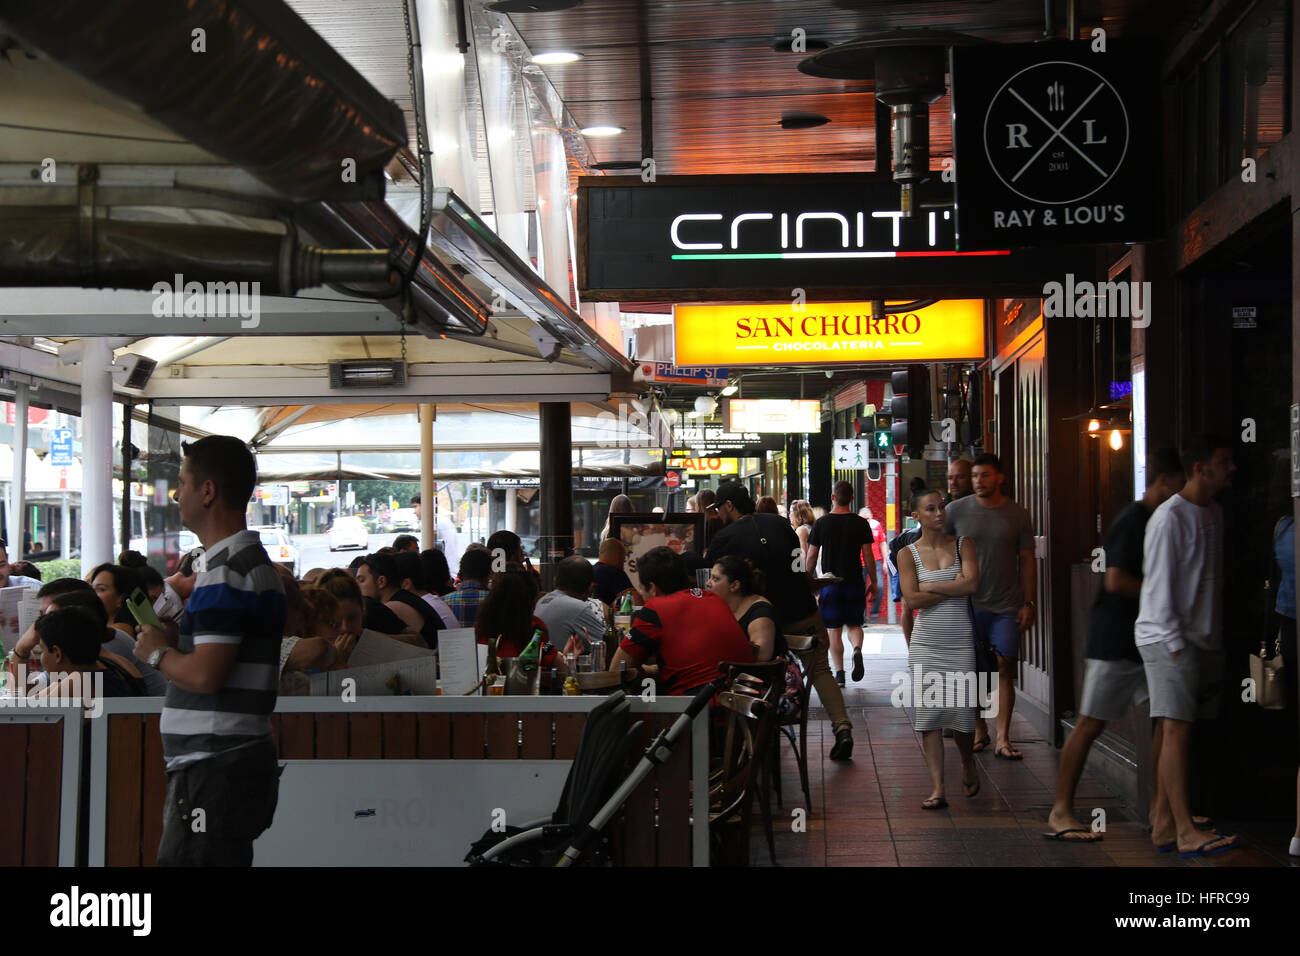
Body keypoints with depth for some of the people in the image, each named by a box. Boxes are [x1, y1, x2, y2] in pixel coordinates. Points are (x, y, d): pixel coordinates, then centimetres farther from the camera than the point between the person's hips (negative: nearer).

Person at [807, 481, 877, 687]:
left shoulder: (821, 523, -2)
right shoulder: (861, 523, -2)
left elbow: (811, 556, 1)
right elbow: (868, 557, -2)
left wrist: (809, 579, 13)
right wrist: (873, 582, 7)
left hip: (830, 583, -1)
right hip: (855, 583, 1)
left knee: (833, 630, 6)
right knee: (854, 624, 14)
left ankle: (839, 673, 3)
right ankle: (857, 649, -17)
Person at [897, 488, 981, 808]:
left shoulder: (963, 545, 5)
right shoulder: (908, 553, 3)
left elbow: (971, 584, -10)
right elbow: (912, 599, -8)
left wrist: (930, 587, -8)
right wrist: (953, 588, -8)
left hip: (961, 642, 0)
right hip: (926, 643, 0)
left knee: (962, 711, 0)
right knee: (928, 713, -4)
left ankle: (968, 762, 32)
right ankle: (937, 789, -1)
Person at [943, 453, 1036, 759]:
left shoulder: (1018, 515, 5)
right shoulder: (956, 510, 2)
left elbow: (1027, 560, 8)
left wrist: (1028, 603, 2)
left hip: (1007, 607, 0)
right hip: (968, 604, 0)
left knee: (1004, 669, -5)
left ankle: (1003, 740, -3)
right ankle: (979, 731, 19)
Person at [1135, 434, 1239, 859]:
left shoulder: (1214, 512, 15)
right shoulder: (1170, 517, -12)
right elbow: (1158, 584, -14)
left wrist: (1216, 639, 16)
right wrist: (1174, 643, -16)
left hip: (1203, 638, 8)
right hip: (1168, 638, -8)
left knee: (1181, 732, 8)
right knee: (1177, 728, -11)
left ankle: (1164, 822, 14)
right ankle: (1185, 832, -13)